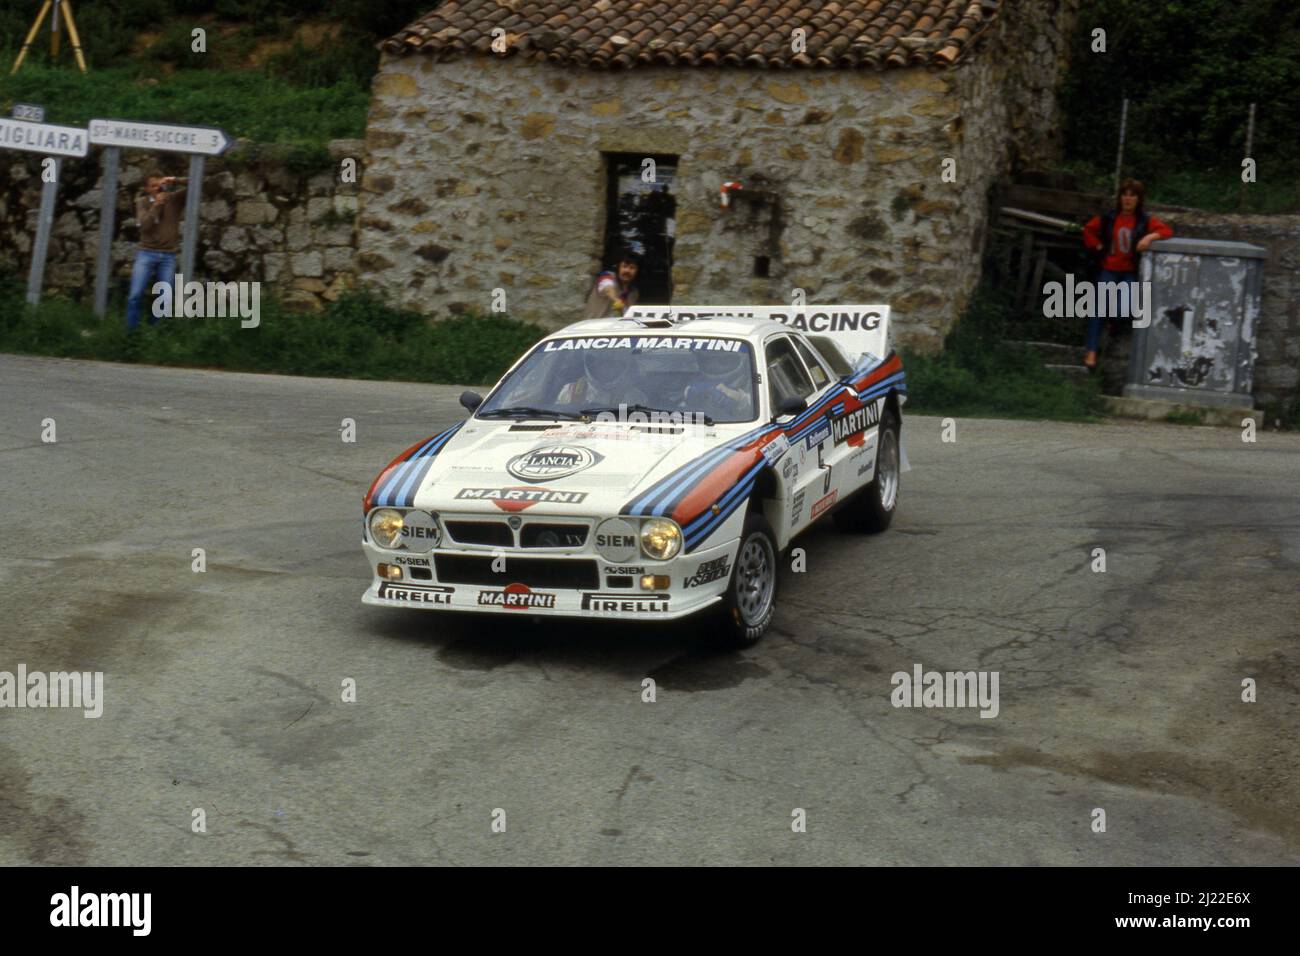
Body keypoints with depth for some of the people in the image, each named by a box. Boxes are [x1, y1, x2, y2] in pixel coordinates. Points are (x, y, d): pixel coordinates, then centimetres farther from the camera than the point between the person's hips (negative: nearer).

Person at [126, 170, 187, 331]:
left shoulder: (175, 198, 4)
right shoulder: (142, 202, 5)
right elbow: (144, 225, -9)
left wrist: (175, 180, -18)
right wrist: (156, 205, -15)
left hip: (168, 257, 1)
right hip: (146, 253, -1)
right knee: (135, 296, -9)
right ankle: (130, 333, -2)